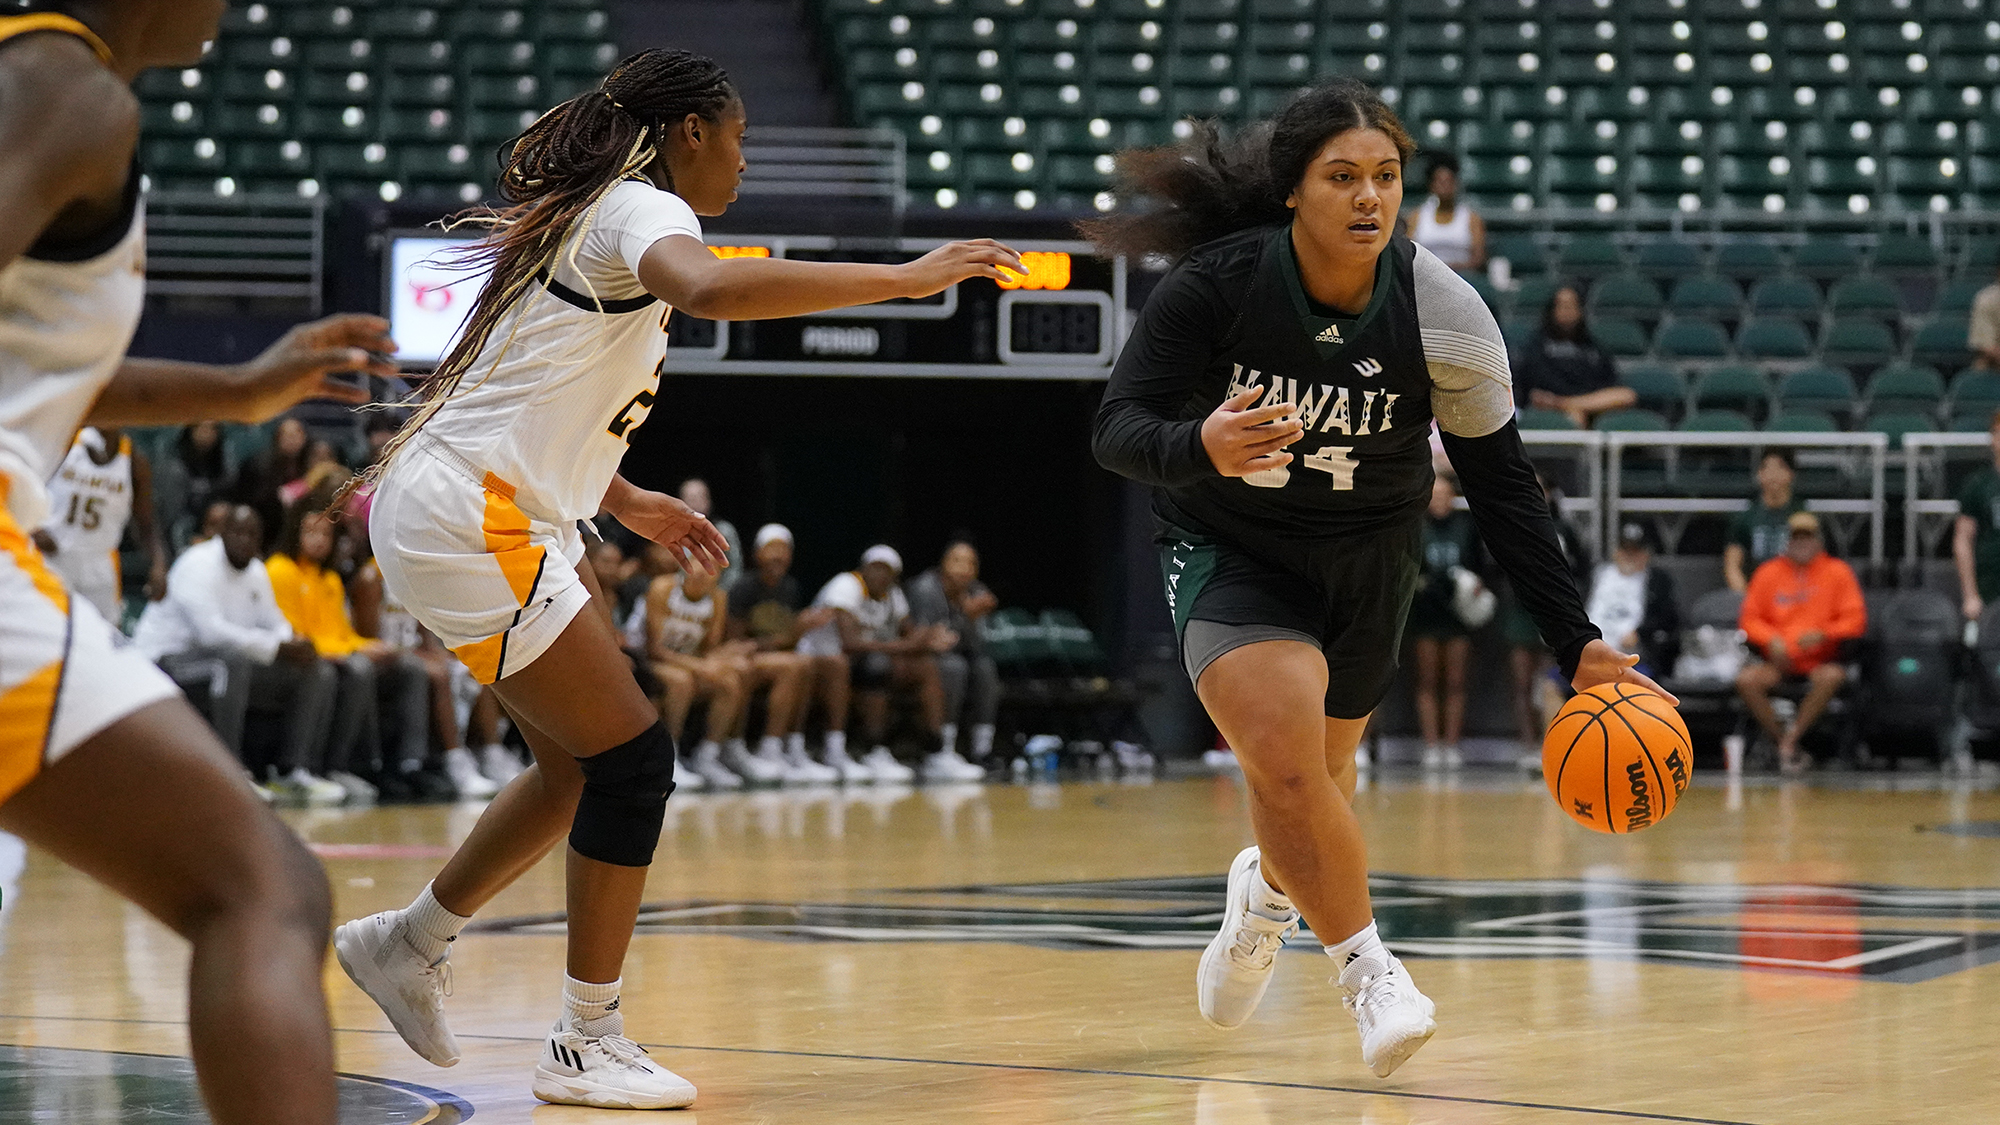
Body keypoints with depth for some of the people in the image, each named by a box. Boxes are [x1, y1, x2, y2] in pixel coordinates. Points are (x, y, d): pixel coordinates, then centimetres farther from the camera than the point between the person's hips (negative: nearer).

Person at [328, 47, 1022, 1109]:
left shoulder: (594, 217, 19)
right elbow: (710, 288, -37)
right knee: (632, 758, -8)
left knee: (584, 762, 17)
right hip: (466, 516, -10)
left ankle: (407, 942, 28)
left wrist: (626, 501, 27)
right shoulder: (641, 209, -12)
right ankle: (586, 1045, -2)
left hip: (487, 512, 10)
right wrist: (905, 278, -33)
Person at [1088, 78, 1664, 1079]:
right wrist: (1201, 448, -48)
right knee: (1283, 750, -26)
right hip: (1229, 550, -2)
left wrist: (1574, 641, -16)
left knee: (1319, 774, 15)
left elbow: (1502, 486, -12)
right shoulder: (1218, 284, -24)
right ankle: (1367, 971, -8)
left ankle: (1267, 889, 53)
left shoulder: (1441, 312, -20)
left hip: (1366, 558, 3)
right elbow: (1117, 429, -25)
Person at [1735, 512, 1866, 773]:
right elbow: (1750, 619, 8)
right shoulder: (1768, 573, 9)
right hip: (1779, 661, 2)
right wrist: (1772, 639, -13)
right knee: (1746, 680, -28)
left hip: (1821, 660, -2)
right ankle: (1784, 746, -19)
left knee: (1831, 677, -37)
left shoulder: (1838, 572, 4)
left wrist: (1822, 634, -20)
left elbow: (1856, 621, -2)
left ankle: (1792, 737, -24)